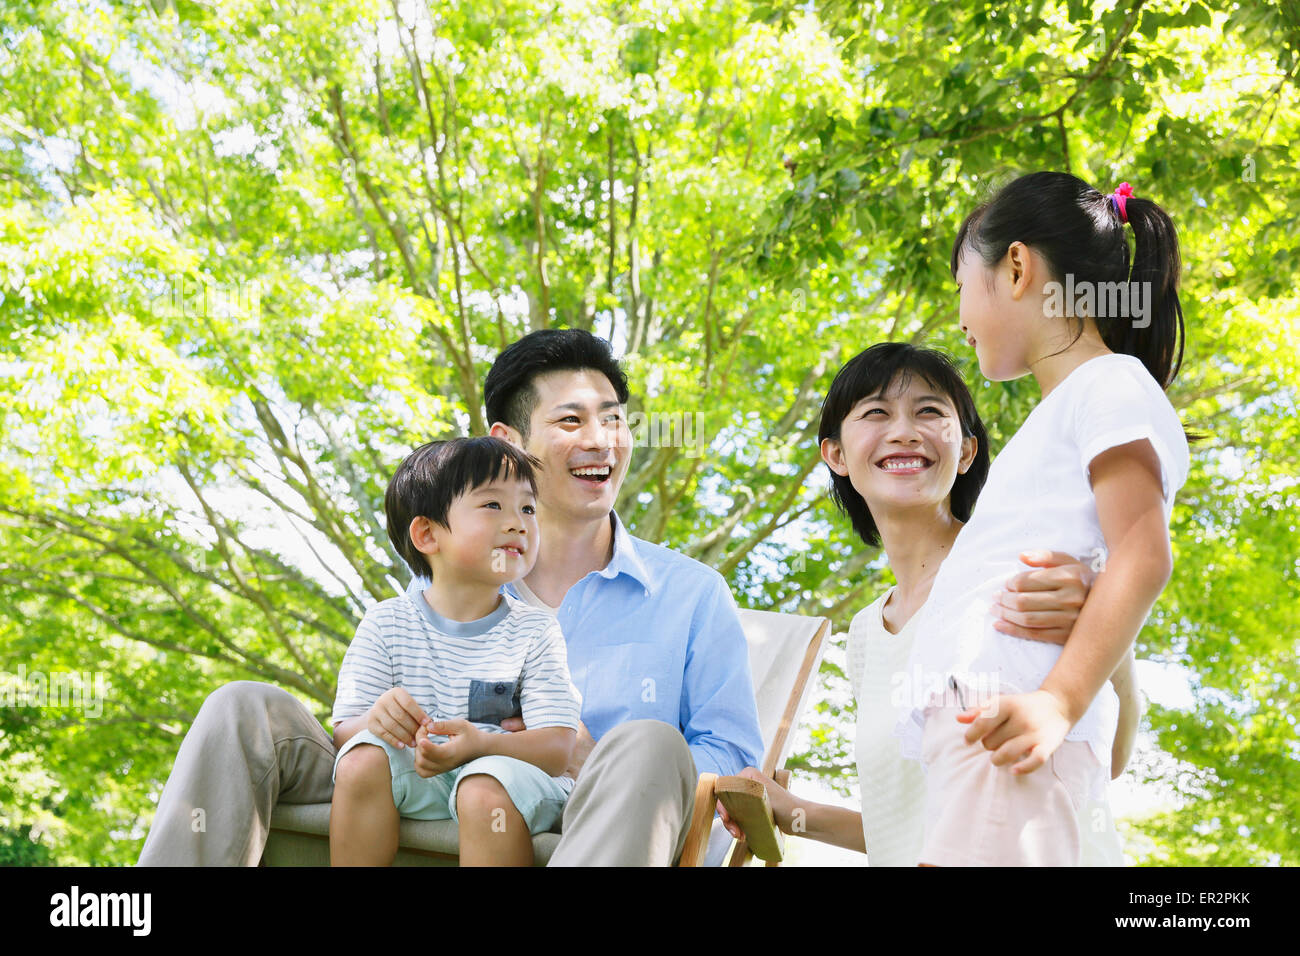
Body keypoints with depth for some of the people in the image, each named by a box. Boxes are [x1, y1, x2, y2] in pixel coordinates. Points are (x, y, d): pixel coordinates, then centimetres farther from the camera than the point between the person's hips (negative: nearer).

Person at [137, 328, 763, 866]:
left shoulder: (690, 594, 13)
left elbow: (736, 762, 6)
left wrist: (595, 764, -12)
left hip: (589, 834, -2)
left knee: (649, 746, -37)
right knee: (249, 710, -13)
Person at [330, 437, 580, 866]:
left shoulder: (535, 632, 1)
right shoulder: (387, 623, 4)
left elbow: (557, 749, -10)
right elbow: (344, 733, 0)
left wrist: (479, 744, -31)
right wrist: (373, 721, -27)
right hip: (409, 782, 2)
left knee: (485, 789, -34)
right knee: (364, 757, -28)